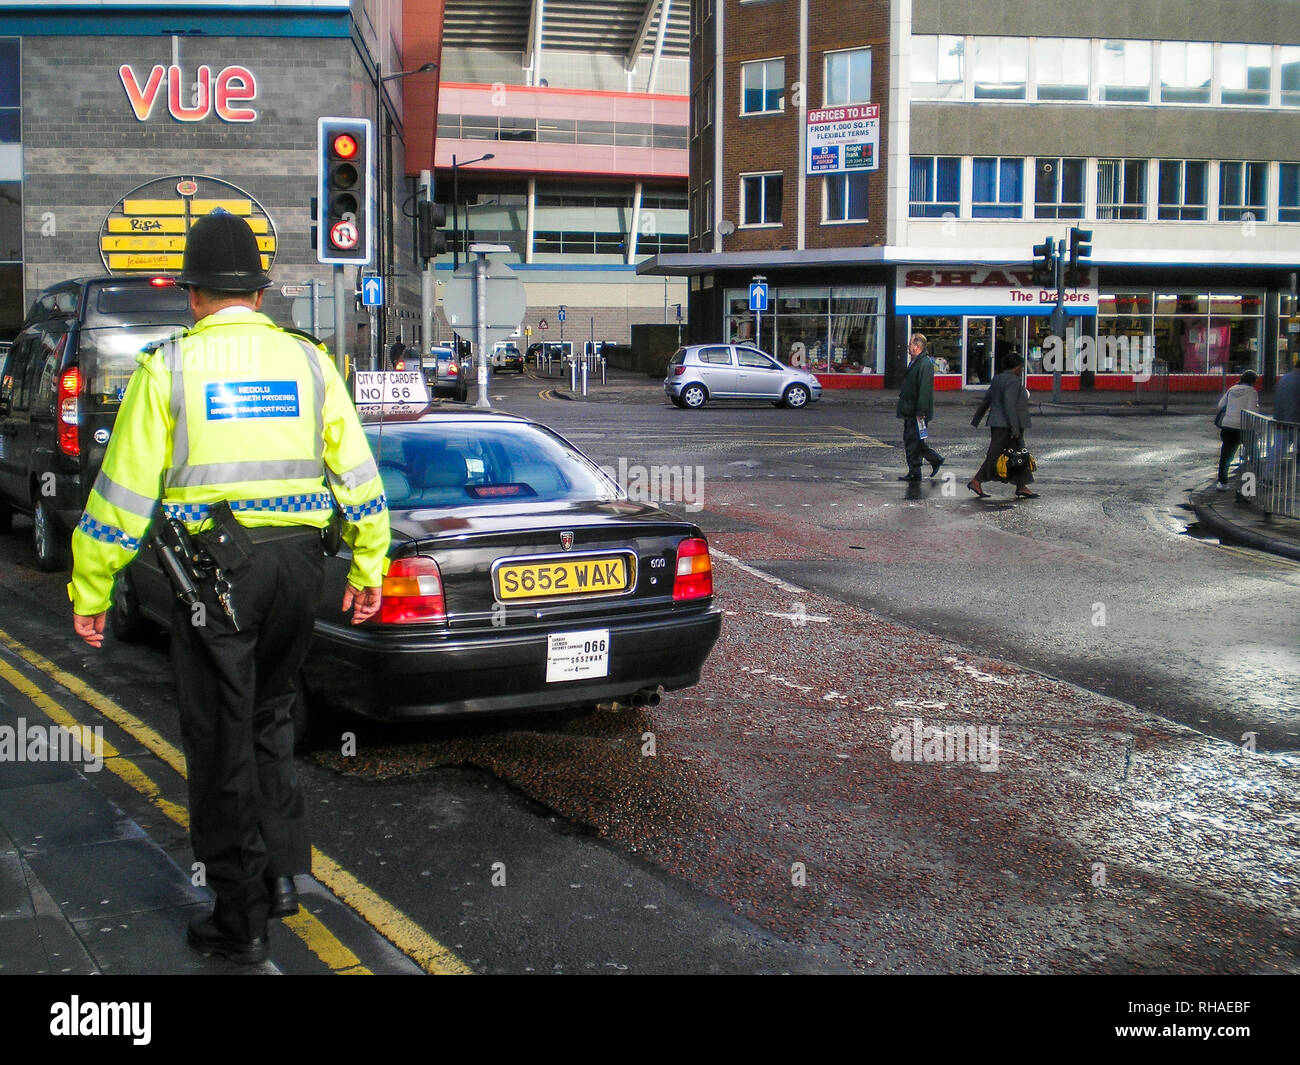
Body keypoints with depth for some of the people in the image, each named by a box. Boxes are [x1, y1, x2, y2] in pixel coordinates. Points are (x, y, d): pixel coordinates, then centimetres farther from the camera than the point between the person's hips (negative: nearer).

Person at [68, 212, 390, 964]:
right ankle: (283, 870, 22)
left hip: (216, 565, -3)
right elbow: (357, 473, 8)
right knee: (271, 718, 23)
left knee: (223, 741, 6)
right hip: (299, 562, 4)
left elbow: (125, 489, -3)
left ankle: (242, 919, 13)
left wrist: (90, 591, 4)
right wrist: (368, 566, 16)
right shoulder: (308, 360, 7)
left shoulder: (170, 366, -2)